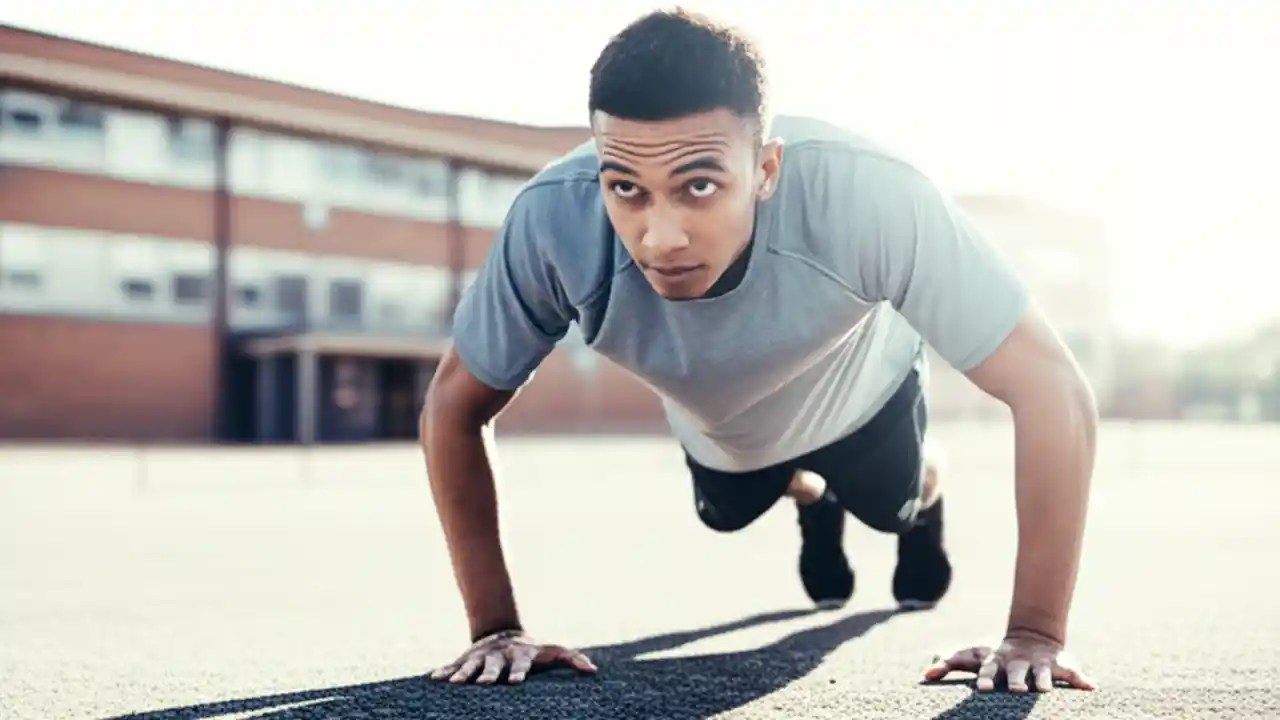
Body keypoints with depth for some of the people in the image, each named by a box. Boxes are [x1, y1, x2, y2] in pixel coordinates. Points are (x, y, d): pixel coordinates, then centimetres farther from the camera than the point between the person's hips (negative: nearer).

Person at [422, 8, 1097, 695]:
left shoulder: (869, 195, -48)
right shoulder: (552, 220, -43)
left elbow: (1051, 389, -41)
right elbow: (454, 408, -26)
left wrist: (1036, 633, -41)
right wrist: (497, 627, -26)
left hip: (862, 391, -1)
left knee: (891, 504, 26)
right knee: (725, 515, 29)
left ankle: (926, 498, 62)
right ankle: (813, 501, 62)